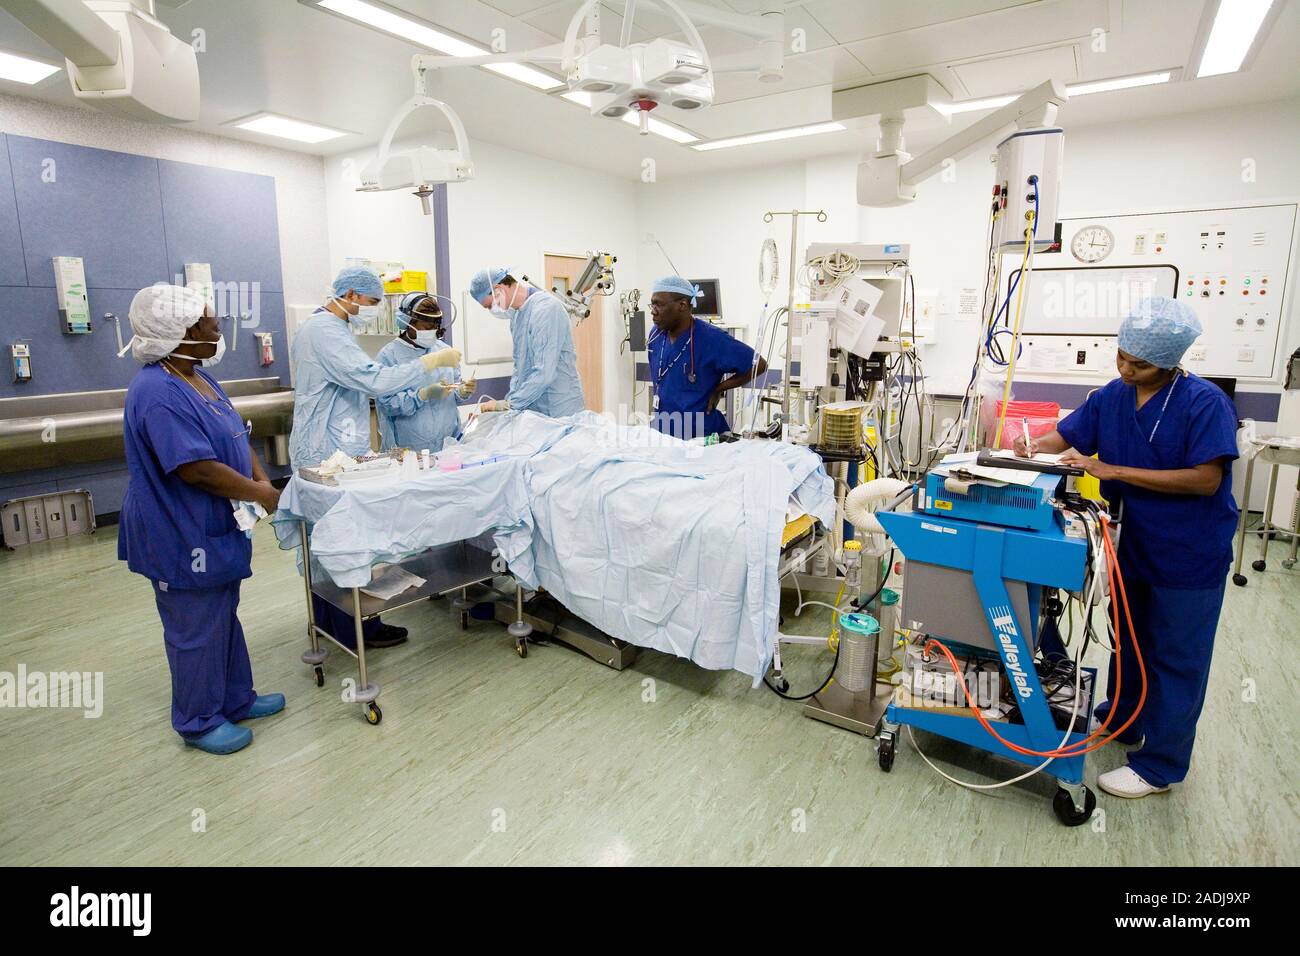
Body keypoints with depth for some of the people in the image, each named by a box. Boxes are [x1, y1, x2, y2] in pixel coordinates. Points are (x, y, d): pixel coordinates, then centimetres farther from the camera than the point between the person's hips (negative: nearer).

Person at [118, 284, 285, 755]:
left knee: (223, 617, 20)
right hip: (183, 539, -10)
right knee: (196, 631, 6)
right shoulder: (158, 395, -24)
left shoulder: (200, 379, 7)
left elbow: (238, 437, 12)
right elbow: (198, 469, -28)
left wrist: (261, 478, -3)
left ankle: (236, 699, 36)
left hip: (213, 531, 10)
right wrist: (262, 494, -18)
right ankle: (199, 722, 24)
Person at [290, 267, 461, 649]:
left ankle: (327, 619, 29)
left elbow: (358, 381, 24)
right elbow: (375, 380, -28)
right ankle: (354, 629, 8)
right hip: (331, 455, -11)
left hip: (321, 455, 11)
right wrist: (434, 360, -23)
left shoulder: (320, 327, 17)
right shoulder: (327, 332, -18)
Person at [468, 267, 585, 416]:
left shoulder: (546, 309, -17)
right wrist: (510, 399, 4)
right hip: (533, 410, 7)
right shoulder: (516, 315, 12)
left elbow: (544, 374, -24)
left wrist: (507, 405, -16)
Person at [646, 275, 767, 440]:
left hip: (701, 436, -5)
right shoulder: (656, 336, 3)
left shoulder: (711, 338, -15)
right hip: (660, 433, 5)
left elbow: (758, 365, -8)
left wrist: (718, 389, -7)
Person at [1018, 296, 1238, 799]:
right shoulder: (1111, 397, -3)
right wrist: (1032, 447, -20)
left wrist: (1113, 471, -29)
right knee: (1129, 640, 22)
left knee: (1175, 658, 6)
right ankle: (1121, 720, 44)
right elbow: (1063, 438, 3)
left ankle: (1159, 766, 20)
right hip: (1136, 544, 6)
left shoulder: (1205, 402, -20)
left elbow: (1206, 479, -26)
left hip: (1190, 555, -6)